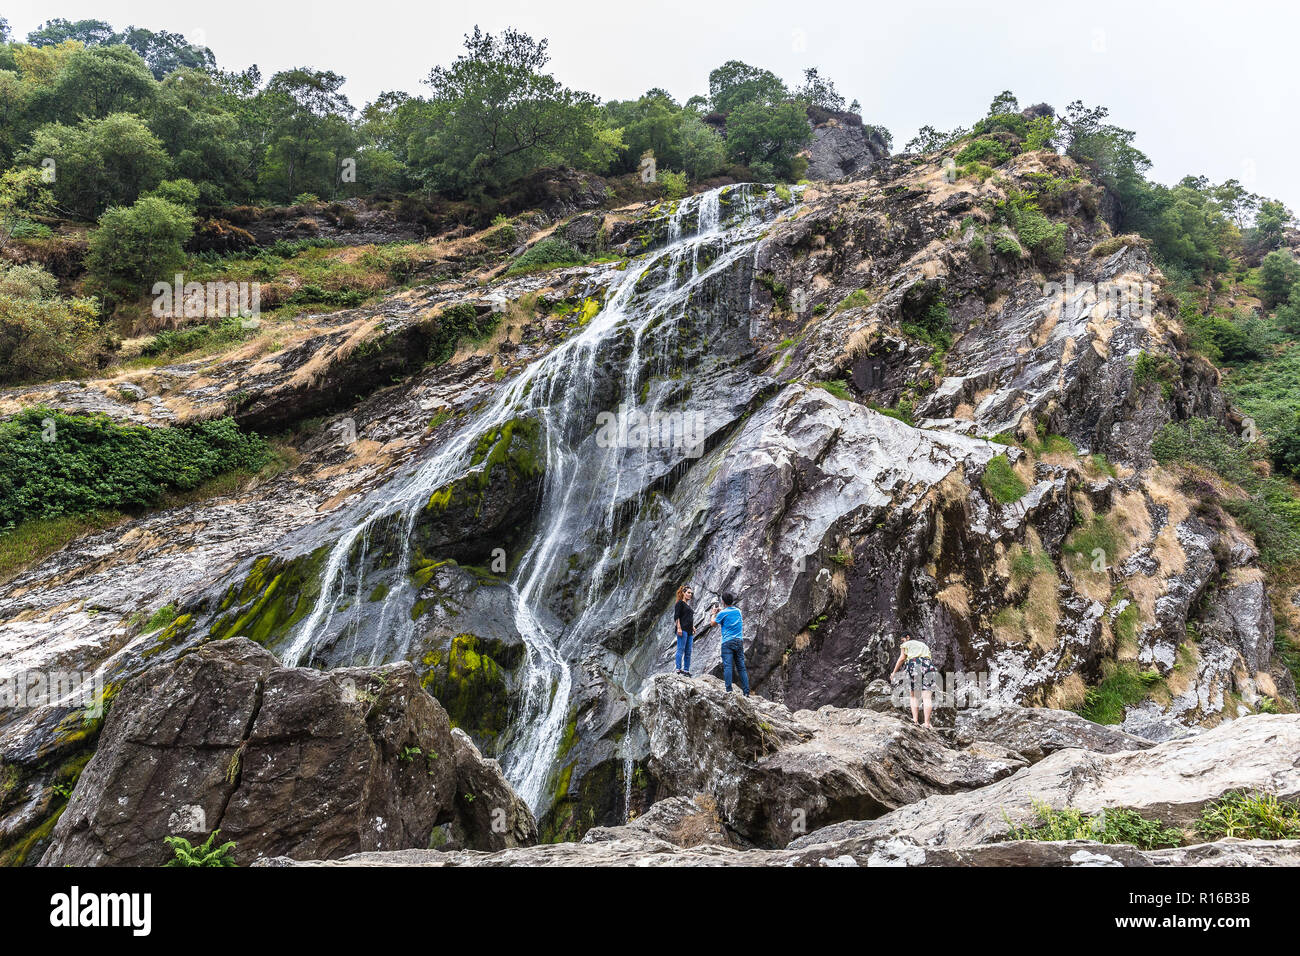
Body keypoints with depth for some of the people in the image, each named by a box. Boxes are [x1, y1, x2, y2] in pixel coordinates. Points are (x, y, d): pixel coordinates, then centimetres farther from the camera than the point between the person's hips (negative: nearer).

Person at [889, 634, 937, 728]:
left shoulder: (906, 644, 18)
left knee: (914, 695, 10)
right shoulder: (924, 645, 32)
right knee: (927, 696, -7)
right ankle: (927, 723, -16)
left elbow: (902, 658, 8)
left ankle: (915, 719, -4)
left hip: (914, 665, -3)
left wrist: (894, 672, 12)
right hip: (928, 666, 3)